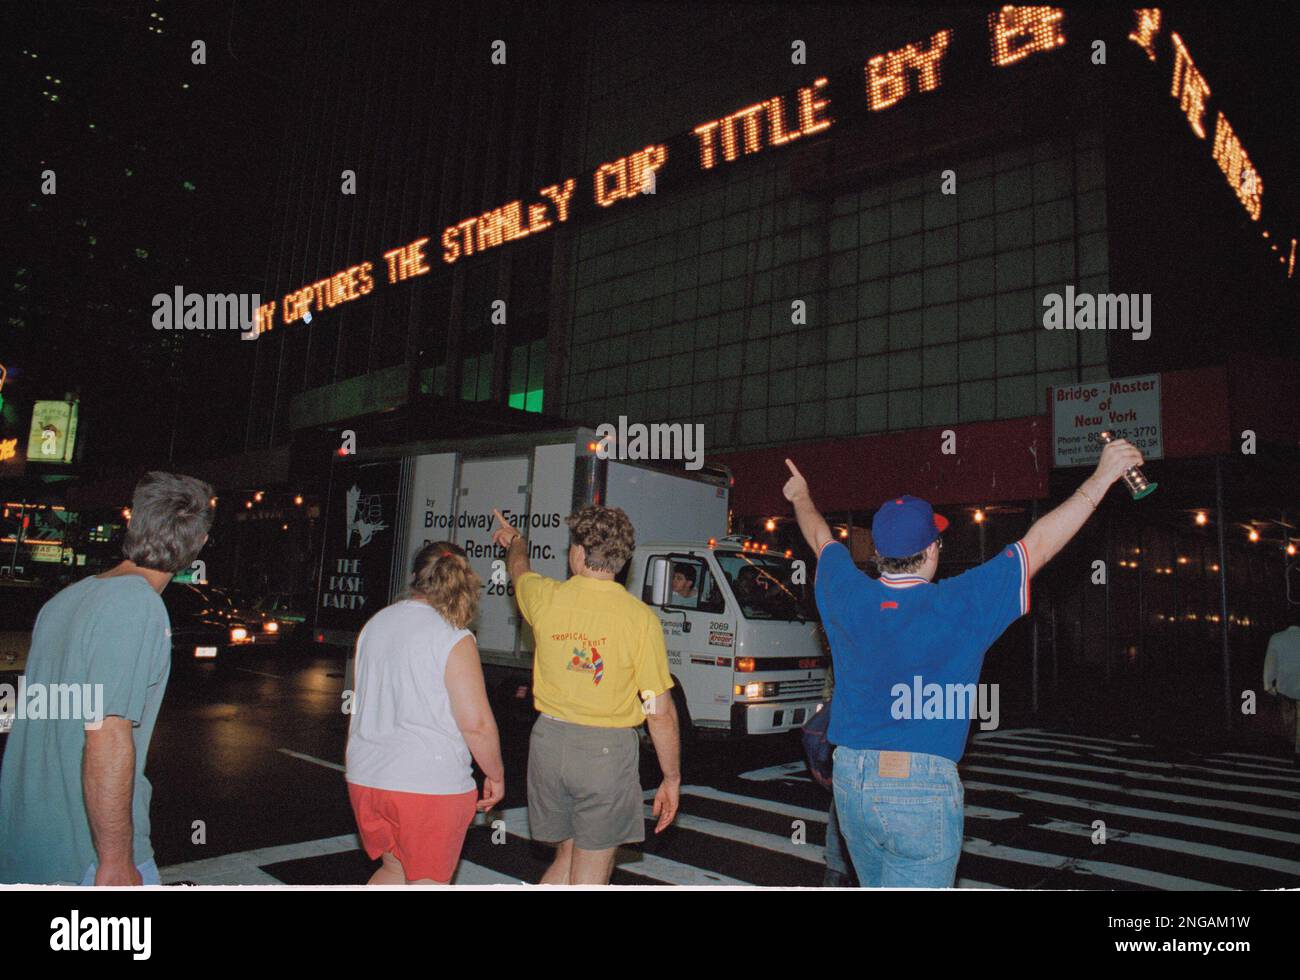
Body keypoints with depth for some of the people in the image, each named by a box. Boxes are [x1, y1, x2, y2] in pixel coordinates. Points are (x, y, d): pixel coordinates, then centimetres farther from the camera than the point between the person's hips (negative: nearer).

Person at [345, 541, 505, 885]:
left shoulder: (373, 624, 7)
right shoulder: (454, 639, -15)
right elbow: (476, 724, -17)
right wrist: (496, 776, -2)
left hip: (365, 779, 6)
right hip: (431, 784, -6)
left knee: (394, 869, 25)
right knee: (429, 881, 9)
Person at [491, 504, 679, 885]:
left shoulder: (545, 597, -4)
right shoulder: (641, 617, -12)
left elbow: (518, 568, 23)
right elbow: (661, 712, -10)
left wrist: (515, 540, 46)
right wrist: (672, 779, 2)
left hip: (549, 739, 4)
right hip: (607, 750, -3)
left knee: (568, 857, 22)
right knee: (591, 875, 9)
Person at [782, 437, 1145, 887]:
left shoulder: (848, 597, -2)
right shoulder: (961, 605, -12)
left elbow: (822, 538, 18)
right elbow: (1037, 544, -4)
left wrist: (801, 498, 38)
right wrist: (1101, 478, 5)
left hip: (850, 782, 5)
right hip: (923, 789, -4)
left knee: (877, 885, 24)